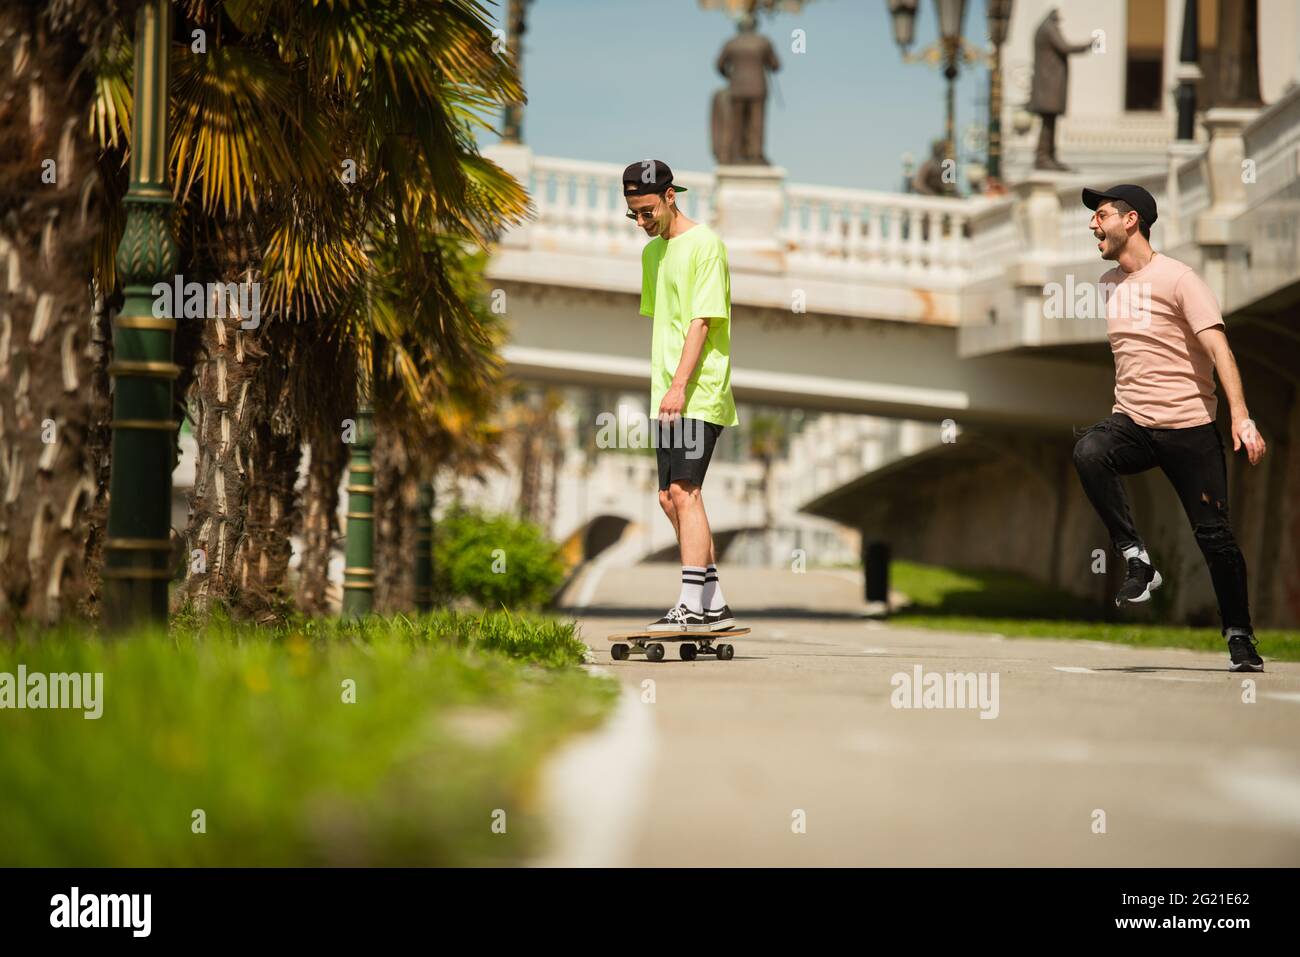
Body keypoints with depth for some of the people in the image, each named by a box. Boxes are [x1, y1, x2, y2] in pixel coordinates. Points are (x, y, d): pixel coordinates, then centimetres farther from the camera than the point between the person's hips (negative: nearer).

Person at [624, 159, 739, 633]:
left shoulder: (705, 244, -8)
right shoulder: (652, 252, 18)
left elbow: (702, 321, -15)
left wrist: (679, 386, -22)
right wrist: (660, 387, 19)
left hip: (699, 394, -9)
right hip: (667, 395, 9)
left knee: (683, 491, -16)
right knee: (671, 498, 7)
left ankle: (693, 606, -17)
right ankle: (715, 604, 13)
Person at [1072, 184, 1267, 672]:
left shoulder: (1176, 278, -7)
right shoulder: (1109, 283, 13)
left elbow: (1218, 348, -14)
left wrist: (1241, 418, -23)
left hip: (1189, 427, -5)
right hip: (1131, 424, 5)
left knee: (1214, 534, -2)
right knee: (1088, 451, -29)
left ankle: (1239, 636, 15)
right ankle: (1137, 559, -21)